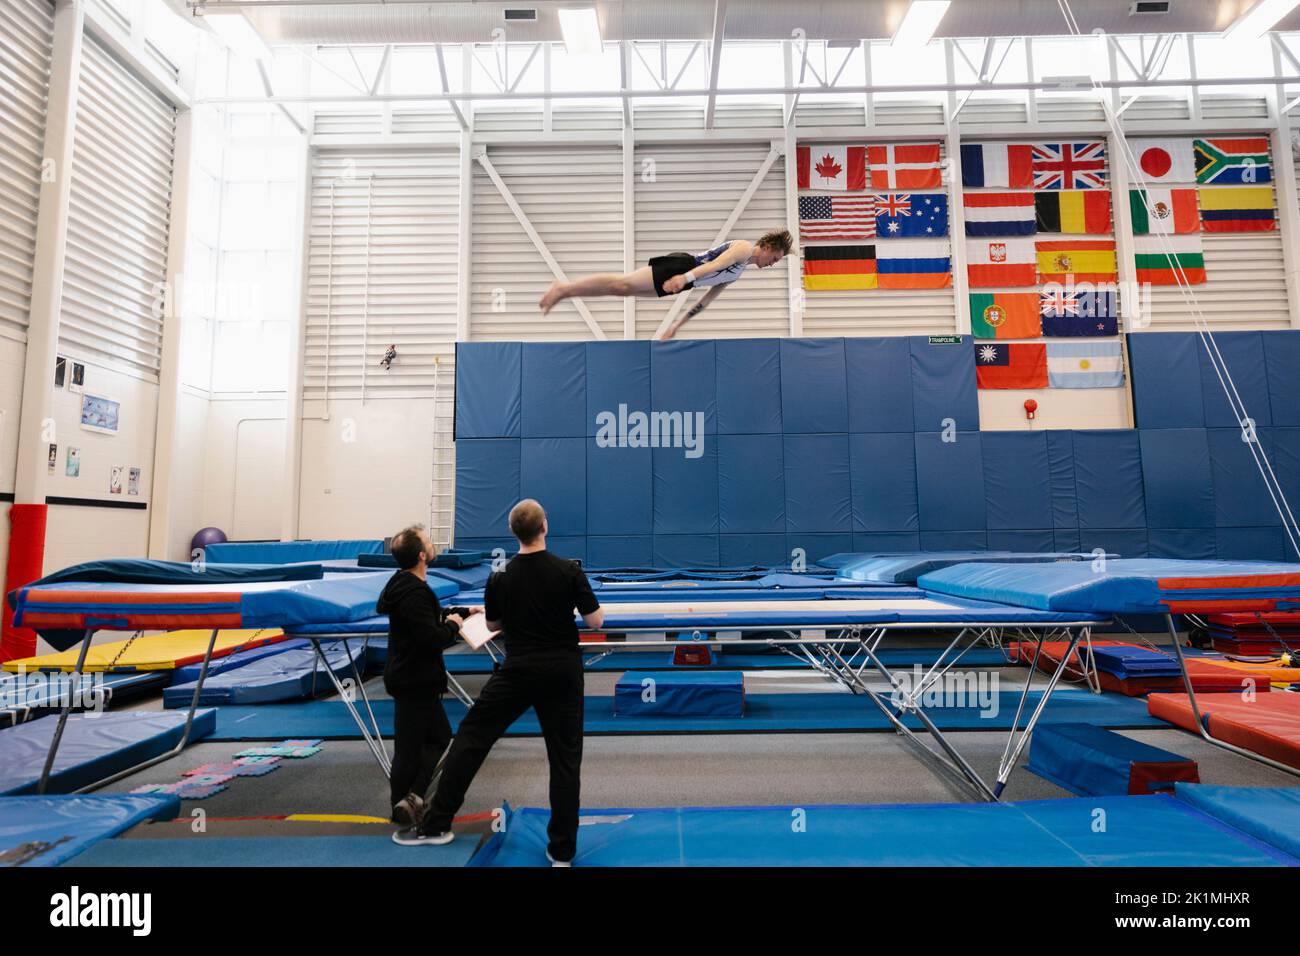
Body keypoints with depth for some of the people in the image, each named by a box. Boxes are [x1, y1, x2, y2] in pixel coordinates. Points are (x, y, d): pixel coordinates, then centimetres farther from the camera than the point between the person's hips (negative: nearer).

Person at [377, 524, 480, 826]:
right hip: (414, 680, -11)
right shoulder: (415, 593, -26)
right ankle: (404, 805, 16)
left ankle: (411, 798, 21)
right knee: (410, 745, 3)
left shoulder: (406, 585, 8)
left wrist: (463, 611, 17)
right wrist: (453, 626, -10)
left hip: (411, 676, 11)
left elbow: (430, 616, 23)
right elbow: (433, 638, -30)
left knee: (439, 735, 18)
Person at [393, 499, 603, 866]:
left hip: (517, 671, 1)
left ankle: (437, 824, 20)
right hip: (562, 673, 0)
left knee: (470, 739, 14)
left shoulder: (500, 577, -4)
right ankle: (562, 850, 13)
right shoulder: (570, 570, -11)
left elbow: (493, 625, 10)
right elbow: (595, 621, -6)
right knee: (565, 758, 7)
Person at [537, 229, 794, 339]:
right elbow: (716, 263, -19)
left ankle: (564, 291, 1)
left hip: (683, 277, 9)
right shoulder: (744, 247, -1)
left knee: (624, 289, 3)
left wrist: (679, 324, 26)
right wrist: (686, 277, -34)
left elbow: (706, 300, 28)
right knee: (624, 283, -17)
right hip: (681, 265, -9)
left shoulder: (737, 272, 27)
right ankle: (565, 288, -16)